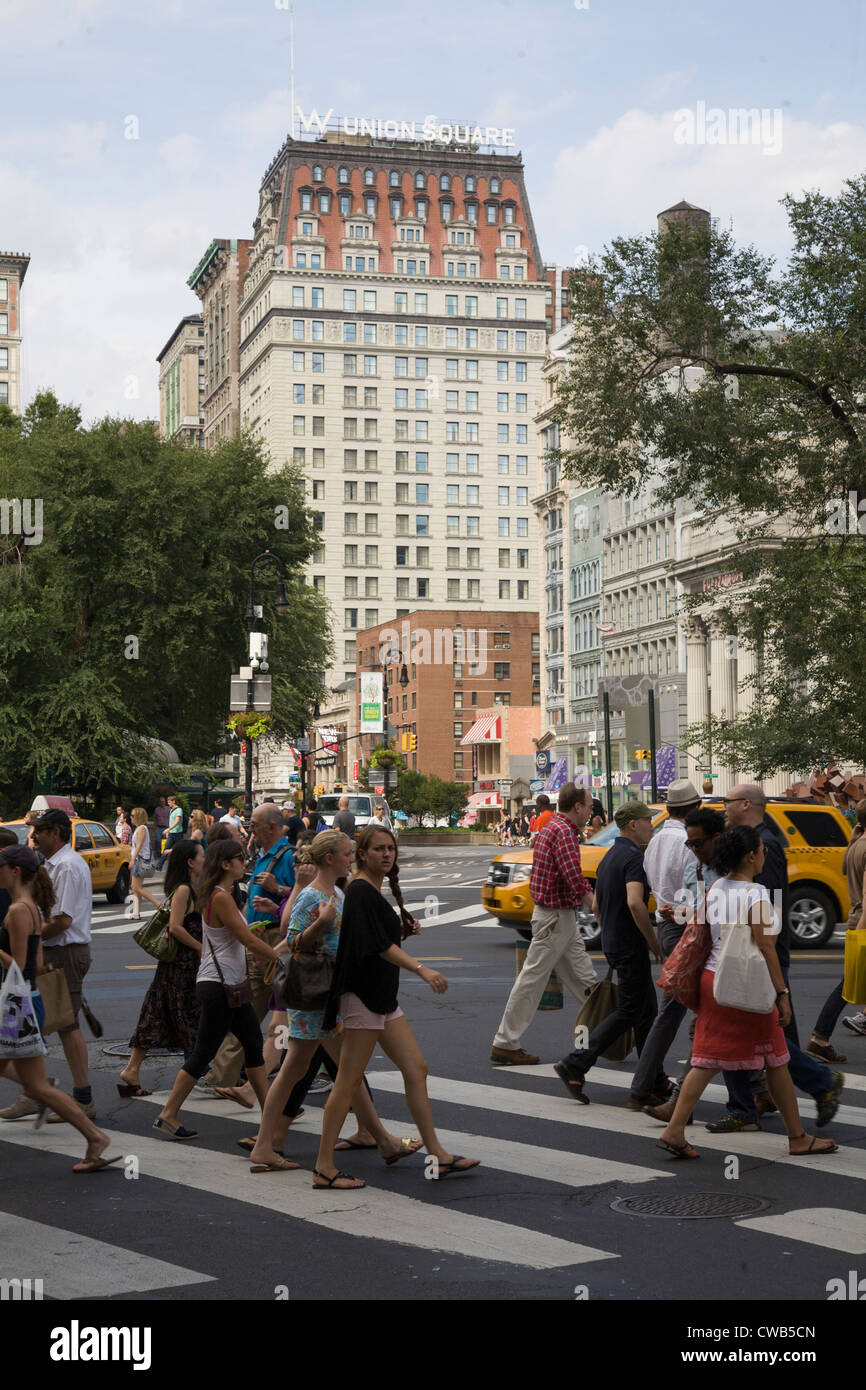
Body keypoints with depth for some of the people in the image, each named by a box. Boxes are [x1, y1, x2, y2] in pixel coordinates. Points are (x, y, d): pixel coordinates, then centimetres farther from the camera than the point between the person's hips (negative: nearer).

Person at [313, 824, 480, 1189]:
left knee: (416, 1069, 9)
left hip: (382, 998, 10)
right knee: (349, 1081, -6)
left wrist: (402, 929, 9)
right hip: (361, 997, -10)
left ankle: (437, 1154, 14)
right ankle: (324, 1167, -1)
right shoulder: (360, 892, -15)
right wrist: (421, 969, -34)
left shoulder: (376, 891, 15)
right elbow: (378, 945, -24)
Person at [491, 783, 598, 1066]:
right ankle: (505, 1045, 1)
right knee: (532, 979, -4)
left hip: (561, 917, 10)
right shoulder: (564, 833, -18)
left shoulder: (552, 827, 14)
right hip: (555, 917, -10)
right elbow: (576, 882, -26)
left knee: (583, 978, 13)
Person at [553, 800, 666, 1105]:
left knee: (646, 1011, 13)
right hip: (630, 946, -10)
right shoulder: (634, 857, -16)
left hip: (613, 942, 10)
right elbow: (634, 902, -30)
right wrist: (654, 942, -22)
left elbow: (597, 904, 21)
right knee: (628, 1012, -2)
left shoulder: (609, 857, 14)